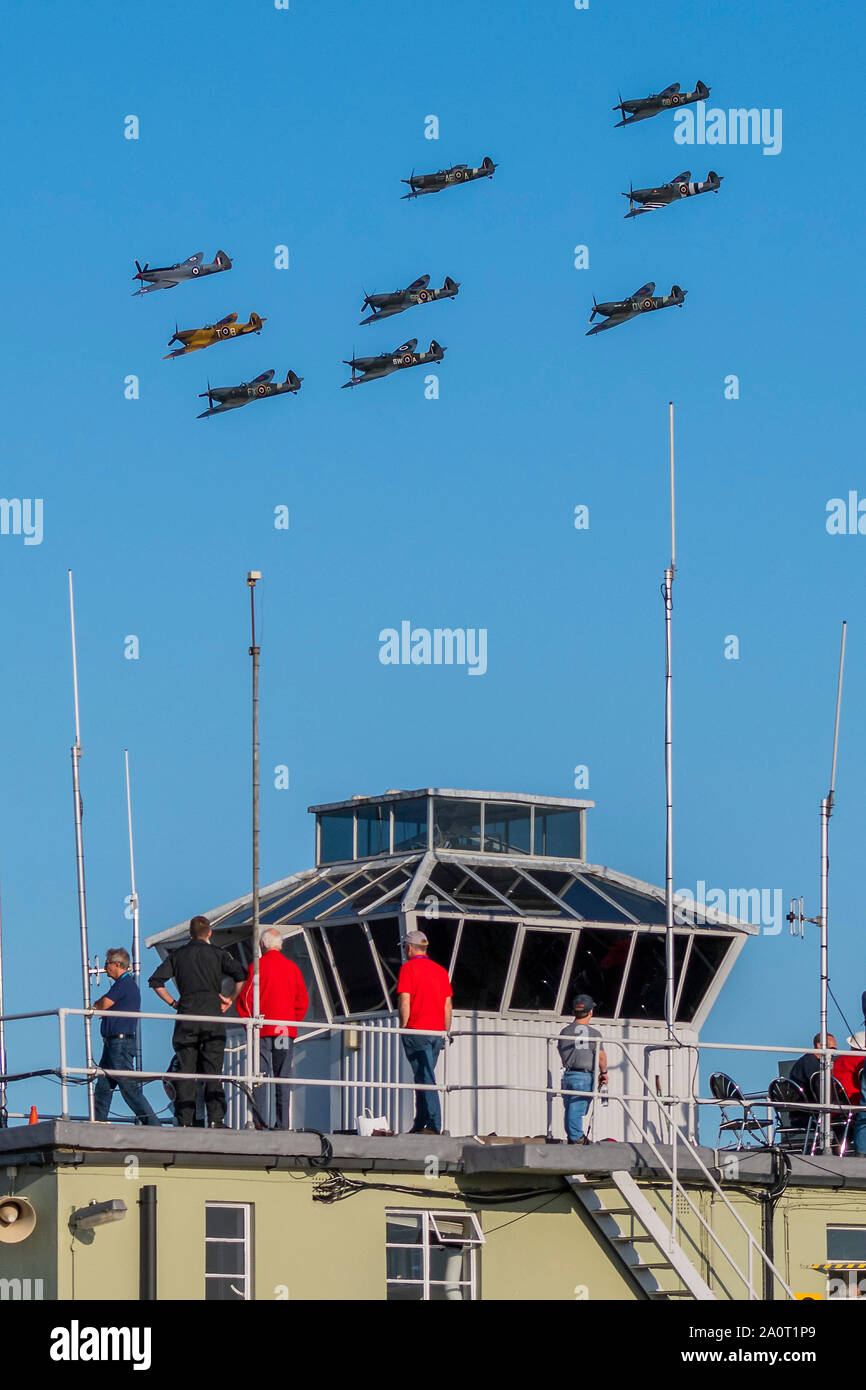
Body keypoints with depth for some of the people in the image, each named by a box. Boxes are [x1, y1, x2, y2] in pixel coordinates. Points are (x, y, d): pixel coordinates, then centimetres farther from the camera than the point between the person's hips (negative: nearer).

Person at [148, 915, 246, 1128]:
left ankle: (184, 1120, -1)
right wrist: (230, 999, 5)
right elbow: (241, 975, -6)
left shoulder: (177, 955, 11)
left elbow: (156, 981, 5)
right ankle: (215, 1120, -7)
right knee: (213, 1071, 0)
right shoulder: (216, 954, 5)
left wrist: (172, 1003, 11)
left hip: (186, 1017, 1)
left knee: (185, 1070, 3)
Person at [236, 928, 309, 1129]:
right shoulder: (293, 968, 7)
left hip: (262, 1030, -3)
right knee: (283, 1078, 5)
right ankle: (283, 1124, 0)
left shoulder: (256, 967, -4)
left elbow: (244, 999, -6)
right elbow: (303, 1001, 8)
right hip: (286, 1033, 3)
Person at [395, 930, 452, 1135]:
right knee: (426, 1077, 13)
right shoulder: (440, 970, 14)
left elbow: (404, 1001, -12)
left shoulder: (408, 968, -4)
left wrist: (403, 1026, -4)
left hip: (417, 1030, -6)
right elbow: (448, 1005, 14)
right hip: (437, 1031, 6)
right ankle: (420, 1124, 13)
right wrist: (446, 1033, 17)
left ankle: (434, 1125, -13)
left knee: (425, 1079, -8)